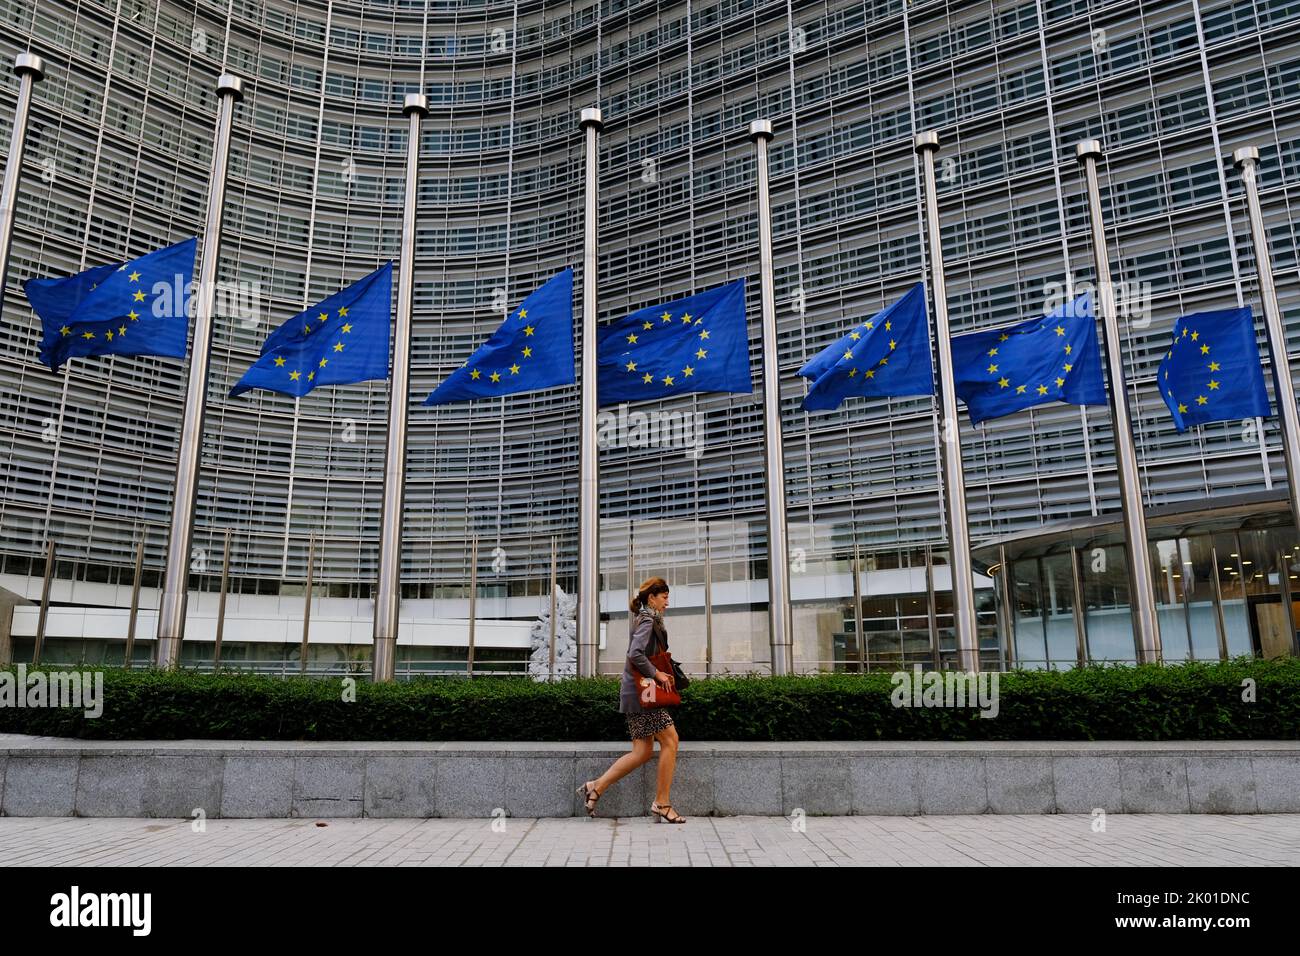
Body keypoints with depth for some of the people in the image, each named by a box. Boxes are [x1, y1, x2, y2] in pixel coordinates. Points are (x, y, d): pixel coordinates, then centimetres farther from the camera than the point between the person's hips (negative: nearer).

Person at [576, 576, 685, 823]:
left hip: (637, 693, 10)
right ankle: (662, 804, 0)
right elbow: (635, 654, -24)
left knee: (643, 752, 7)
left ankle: (595, 788, 9)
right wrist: (656, 674, -16)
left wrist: (660, 675, 11)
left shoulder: (647, 620, 20)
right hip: (642, 692, -10)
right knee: (670, 740, -6)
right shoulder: (648, 620, -10)